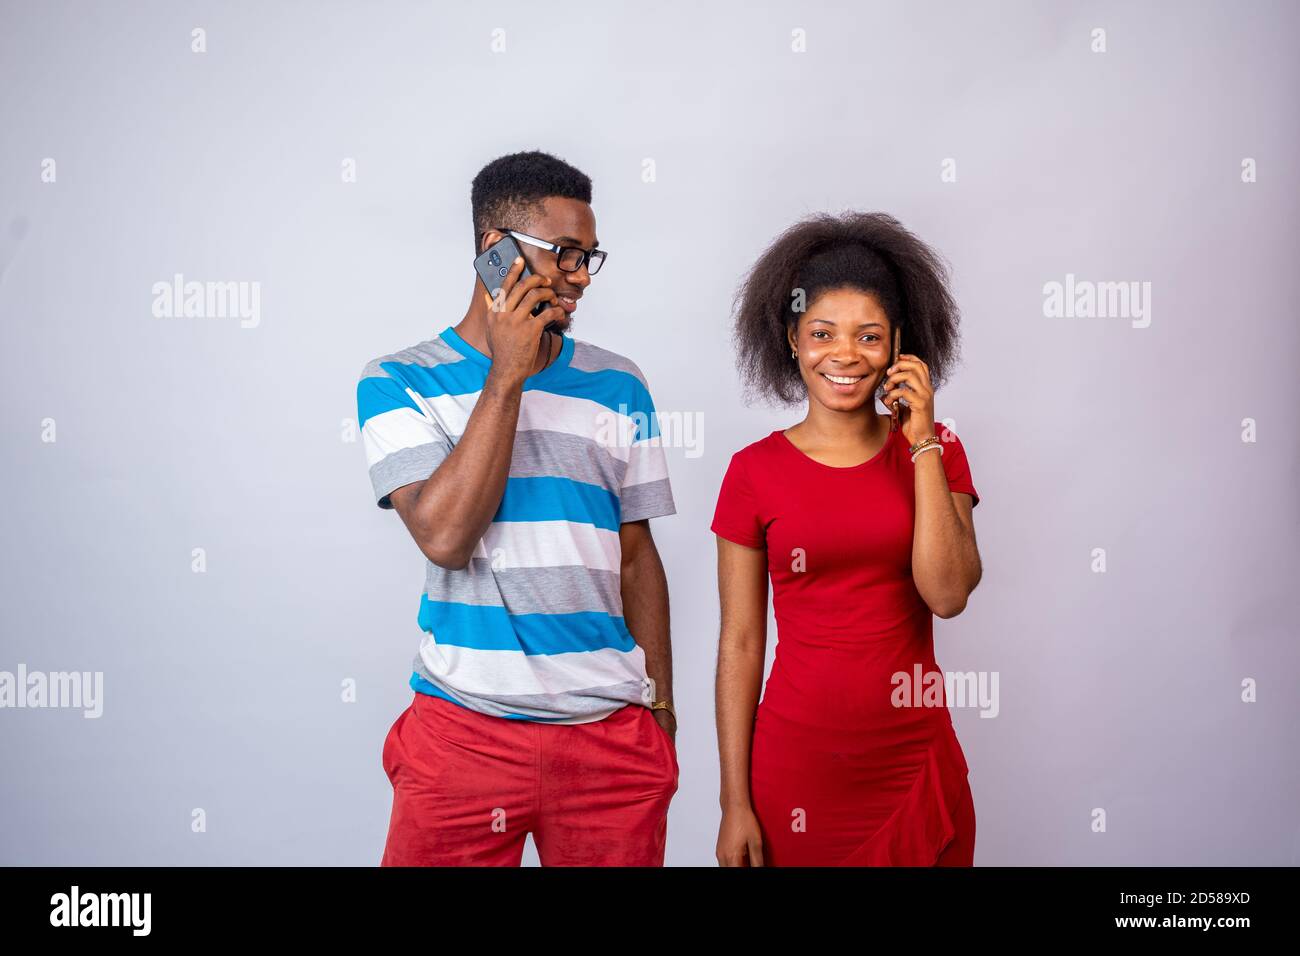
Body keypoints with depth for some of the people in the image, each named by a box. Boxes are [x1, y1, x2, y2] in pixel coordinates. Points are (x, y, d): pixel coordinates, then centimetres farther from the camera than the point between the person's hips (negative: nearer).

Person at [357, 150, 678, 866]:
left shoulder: (619, 387, 7)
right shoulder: (399, 383, -1)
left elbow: (636, 556, 11)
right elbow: (444, 536, -15)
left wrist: (661, 711, 10)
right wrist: (507, 376, -13)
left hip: (612, 734, 3)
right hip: (464, 733, -2)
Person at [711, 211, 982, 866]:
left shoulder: (936, 451, 2)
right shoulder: (755, 471, -3)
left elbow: (948, 593, -13)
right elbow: (740, 642, -3)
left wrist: (921, 442, -12)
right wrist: (734, 802, -4)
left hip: (916, 763, 2)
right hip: (796, 762, -1)